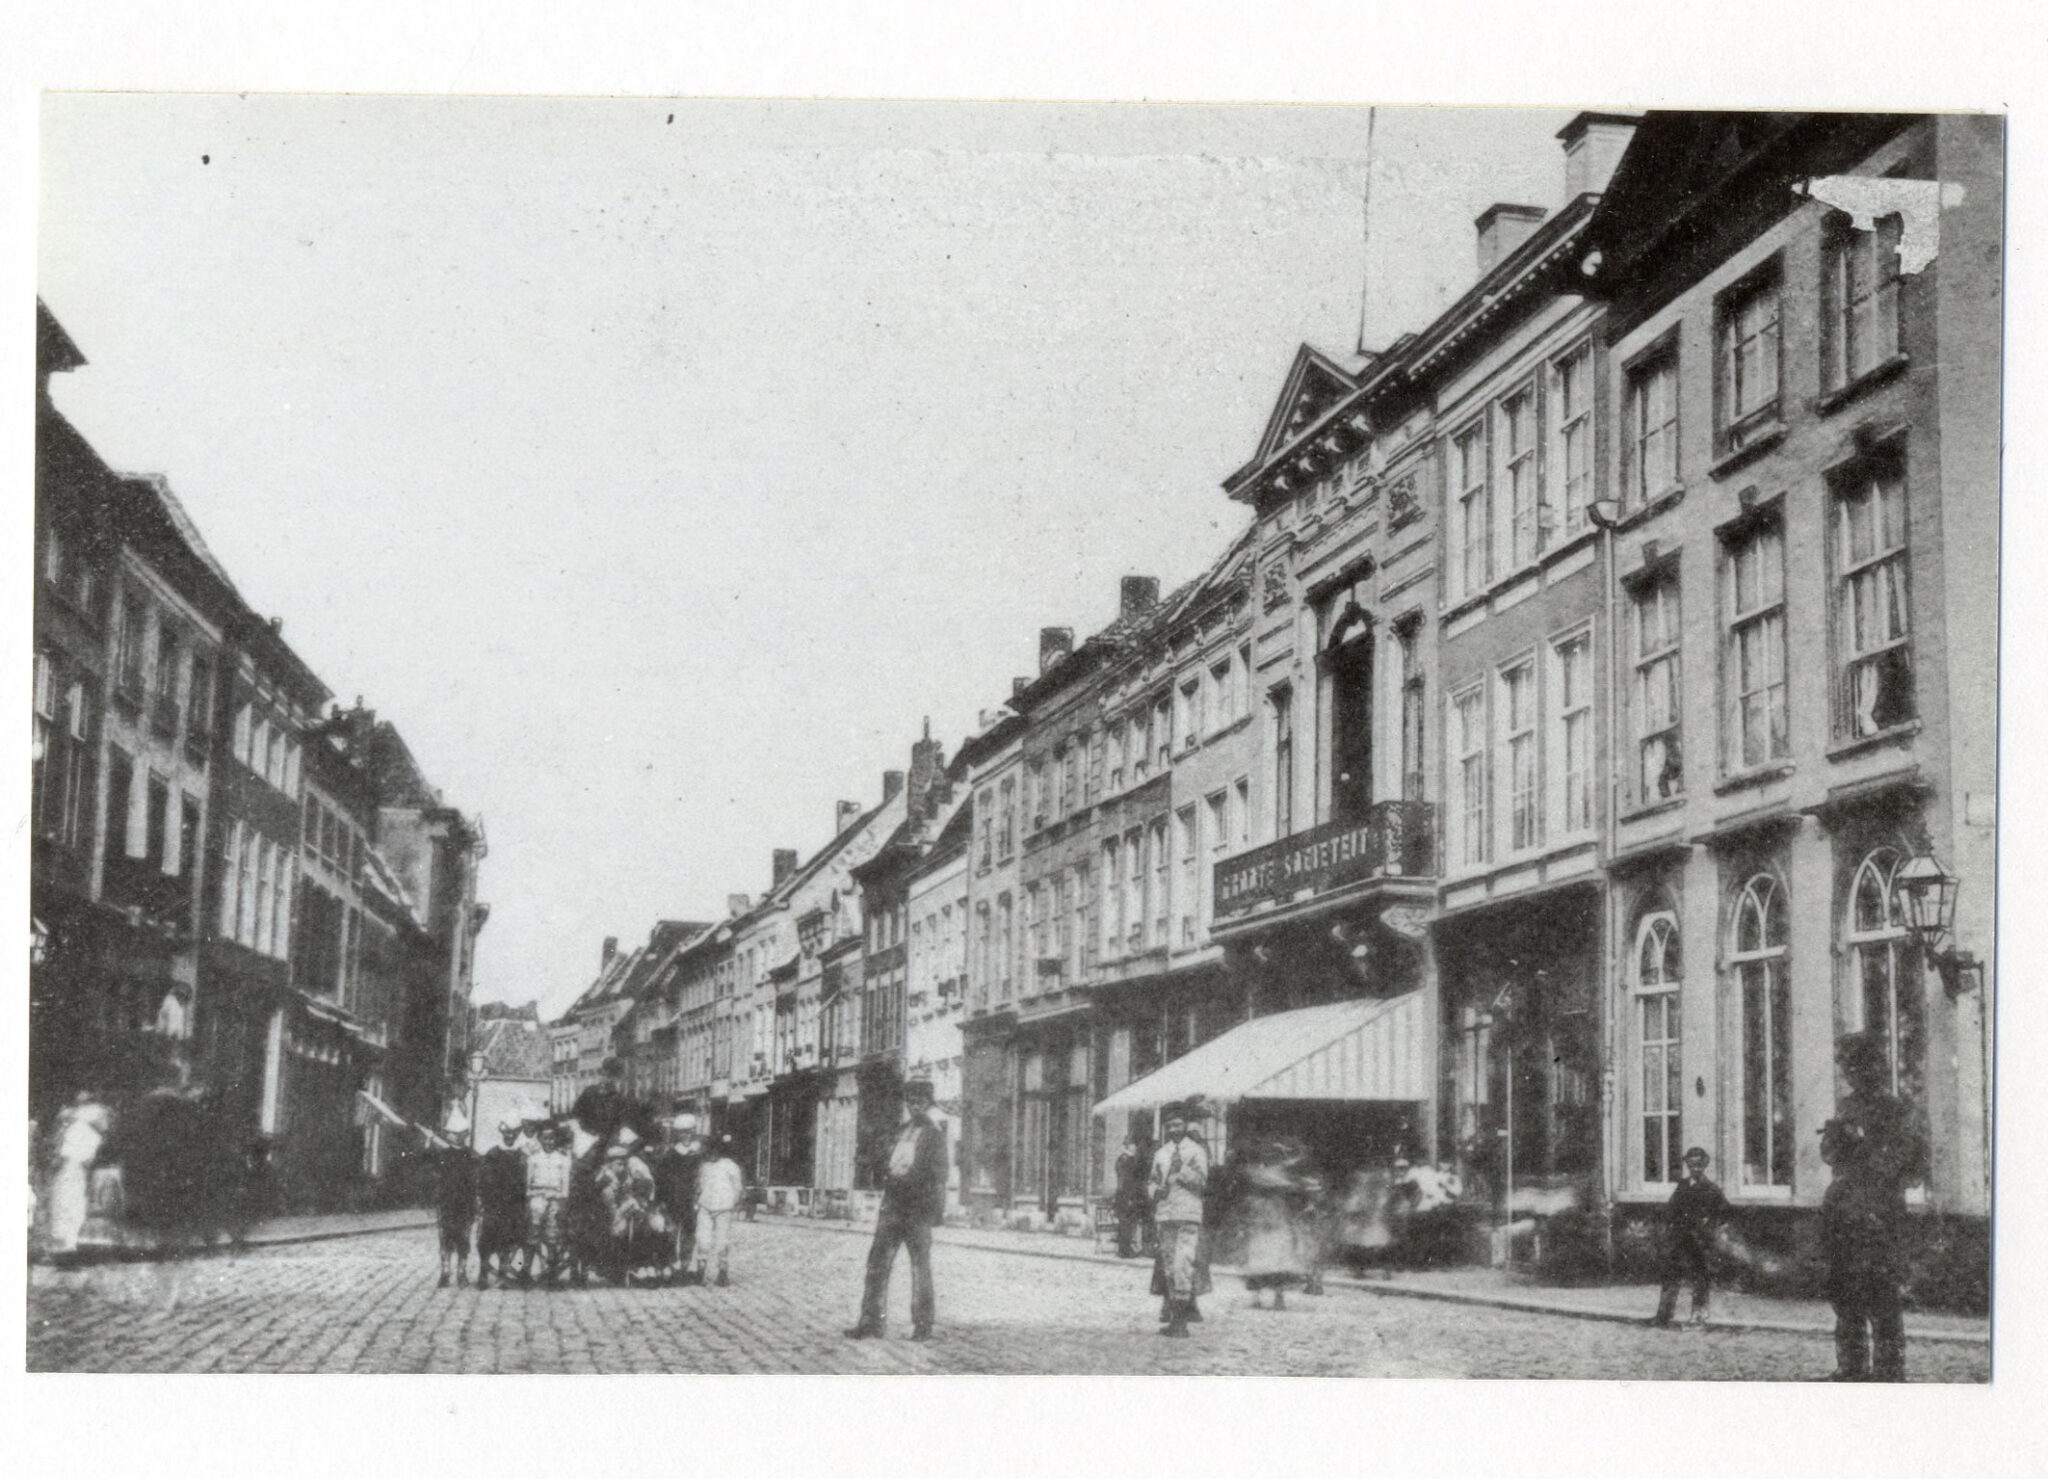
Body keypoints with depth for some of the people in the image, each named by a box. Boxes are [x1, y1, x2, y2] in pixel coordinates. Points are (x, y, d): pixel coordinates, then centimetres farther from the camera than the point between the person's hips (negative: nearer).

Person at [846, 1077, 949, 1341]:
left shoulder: (934, 1133, -1)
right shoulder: (902, 1131, 17)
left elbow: (939, 1174, -5)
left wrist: (937, 1209, -11)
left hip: (918, 1207, -6)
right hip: (892, 1205, 6)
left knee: (920, 1265, -1)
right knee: (878, 1260, -1)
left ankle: (922, 1325, 6)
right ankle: (871, 1322, -1)